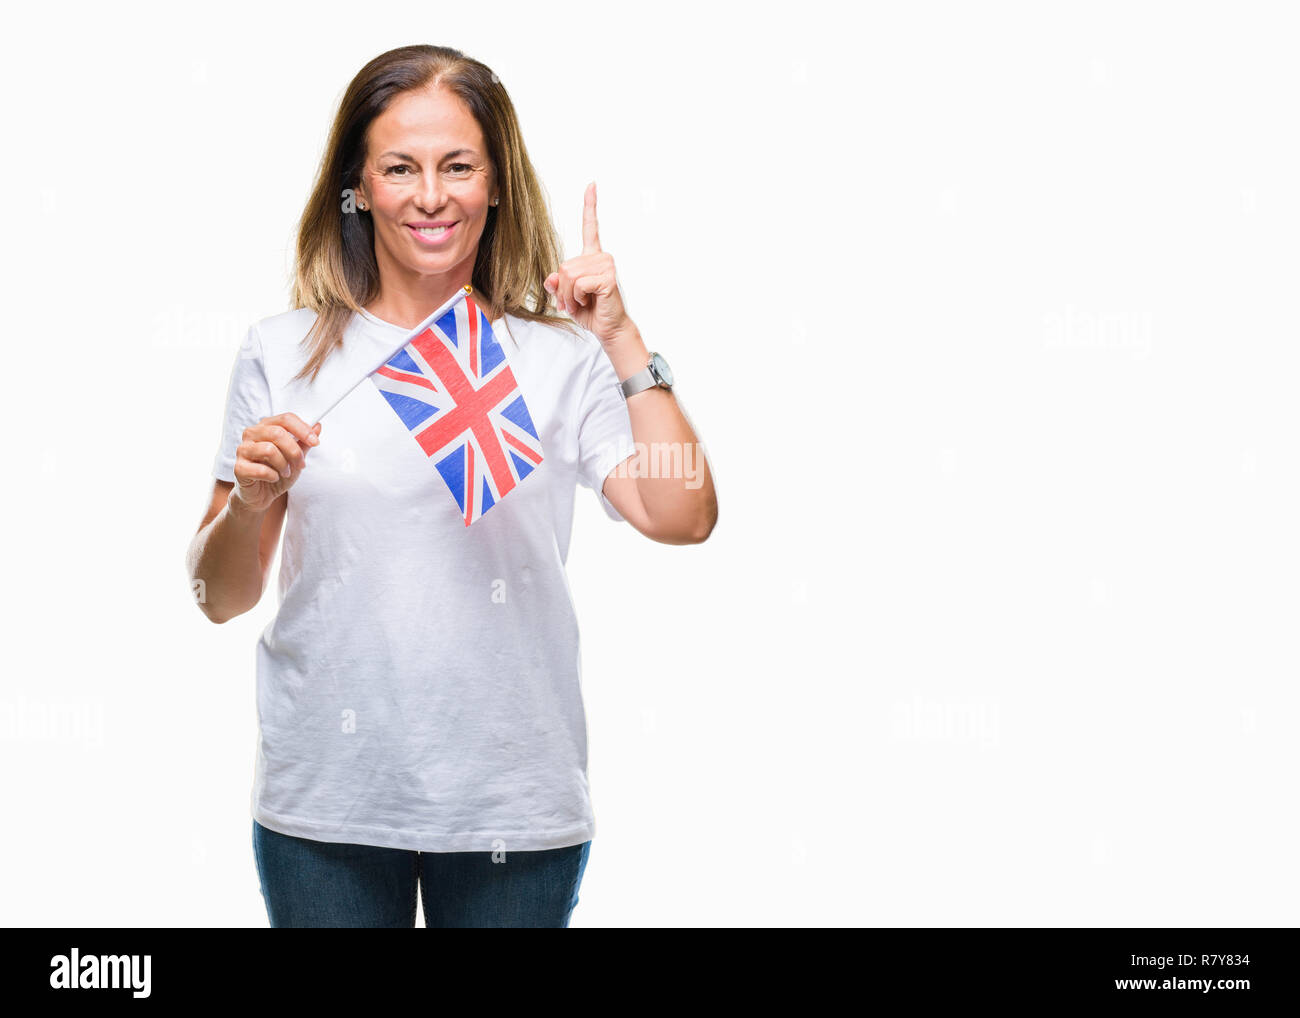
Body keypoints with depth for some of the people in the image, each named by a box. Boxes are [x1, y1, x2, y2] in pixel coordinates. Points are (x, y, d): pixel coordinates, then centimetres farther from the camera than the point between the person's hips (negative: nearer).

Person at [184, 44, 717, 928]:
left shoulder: (561, 358, 0)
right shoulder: (284, 354, 2)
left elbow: (682, 520, -12)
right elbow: (220, 598, 4)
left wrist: (622, 342, -15)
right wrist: (249, 500, -16)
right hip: (324, 798, 1)